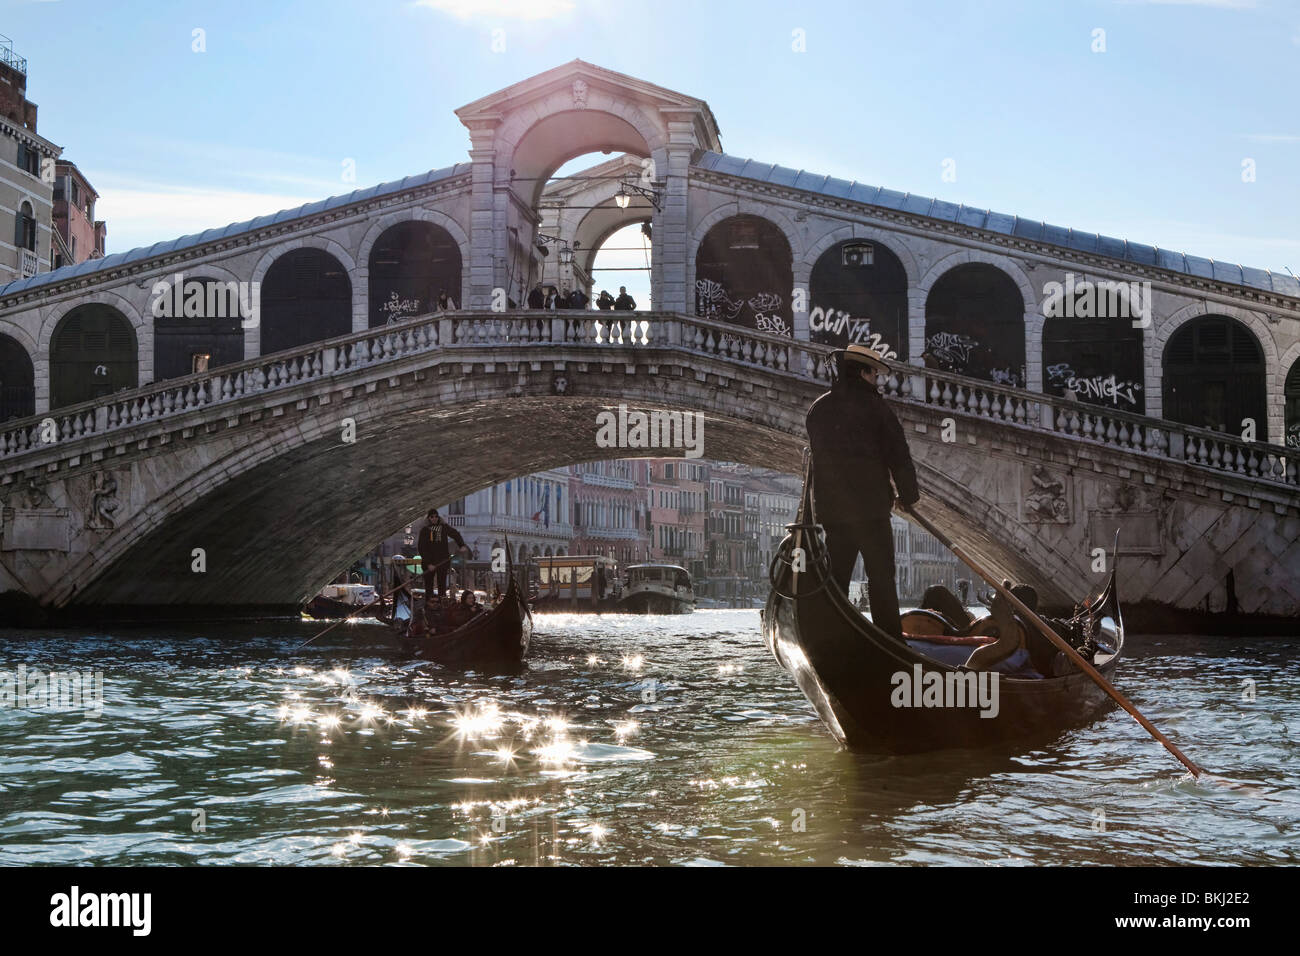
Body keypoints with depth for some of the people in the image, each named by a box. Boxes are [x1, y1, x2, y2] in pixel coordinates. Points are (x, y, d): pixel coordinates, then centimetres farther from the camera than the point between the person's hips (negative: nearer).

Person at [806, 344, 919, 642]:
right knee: (881, 576, -1)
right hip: (870, 508, -5)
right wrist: (909, 496, 4)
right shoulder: (874, 407, -8)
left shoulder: (817, 409, 10)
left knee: (836, 576, 11)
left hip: (831, 509, 5)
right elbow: (898, 457, -7)